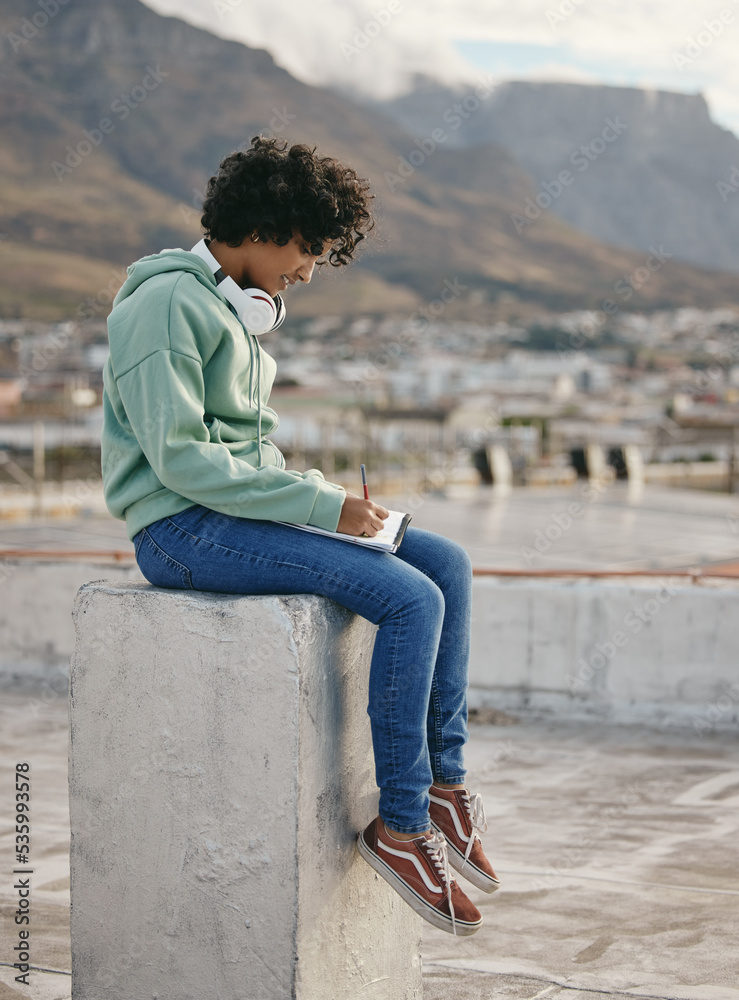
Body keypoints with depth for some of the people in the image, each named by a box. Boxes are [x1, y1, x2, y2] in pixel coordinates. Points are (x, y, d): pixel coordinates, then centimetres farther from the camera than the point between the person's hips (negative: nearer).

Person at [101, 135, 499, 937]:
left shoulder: (233, 309, 18)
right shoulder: (168, 303, -12)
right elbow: (180, 458, -20)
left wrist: (323, 495, 4)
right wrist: (319, 505, -19)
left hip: (242, 510, 10)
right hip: (182, 530, -10)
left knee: (446, 564, 1)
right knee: (411, 599, -21)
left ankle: (443, 782, 3)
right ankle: (400, 823, -12)